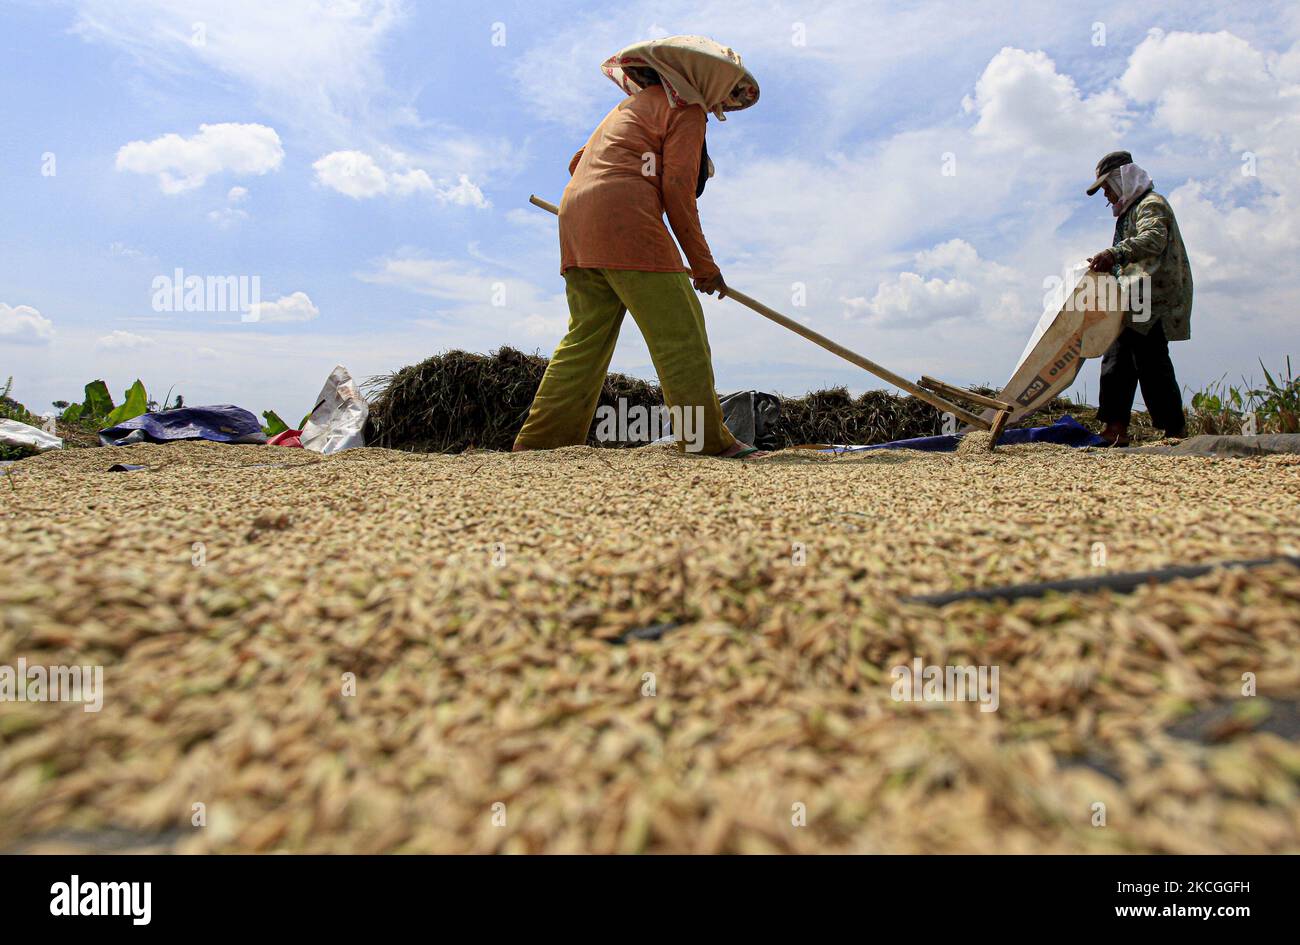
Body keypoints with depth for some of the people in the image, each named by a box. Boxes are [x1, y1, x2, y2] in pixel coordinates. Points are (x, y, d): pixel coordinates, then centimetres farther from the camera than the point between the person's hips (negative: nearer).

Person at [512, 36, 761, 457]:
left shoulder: (633, 104, 33)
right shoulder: (685, 107, 7)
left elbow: (577, 163, 30)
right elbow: (677, 187, -5)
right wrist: (703, 264, -3)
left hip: (576, 216, 9)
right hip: (625, 221, -9)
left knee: (586, 338, 7)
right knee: (679, 331, -9)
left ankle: (541, 439, 5)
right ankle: (707, 440, -12)